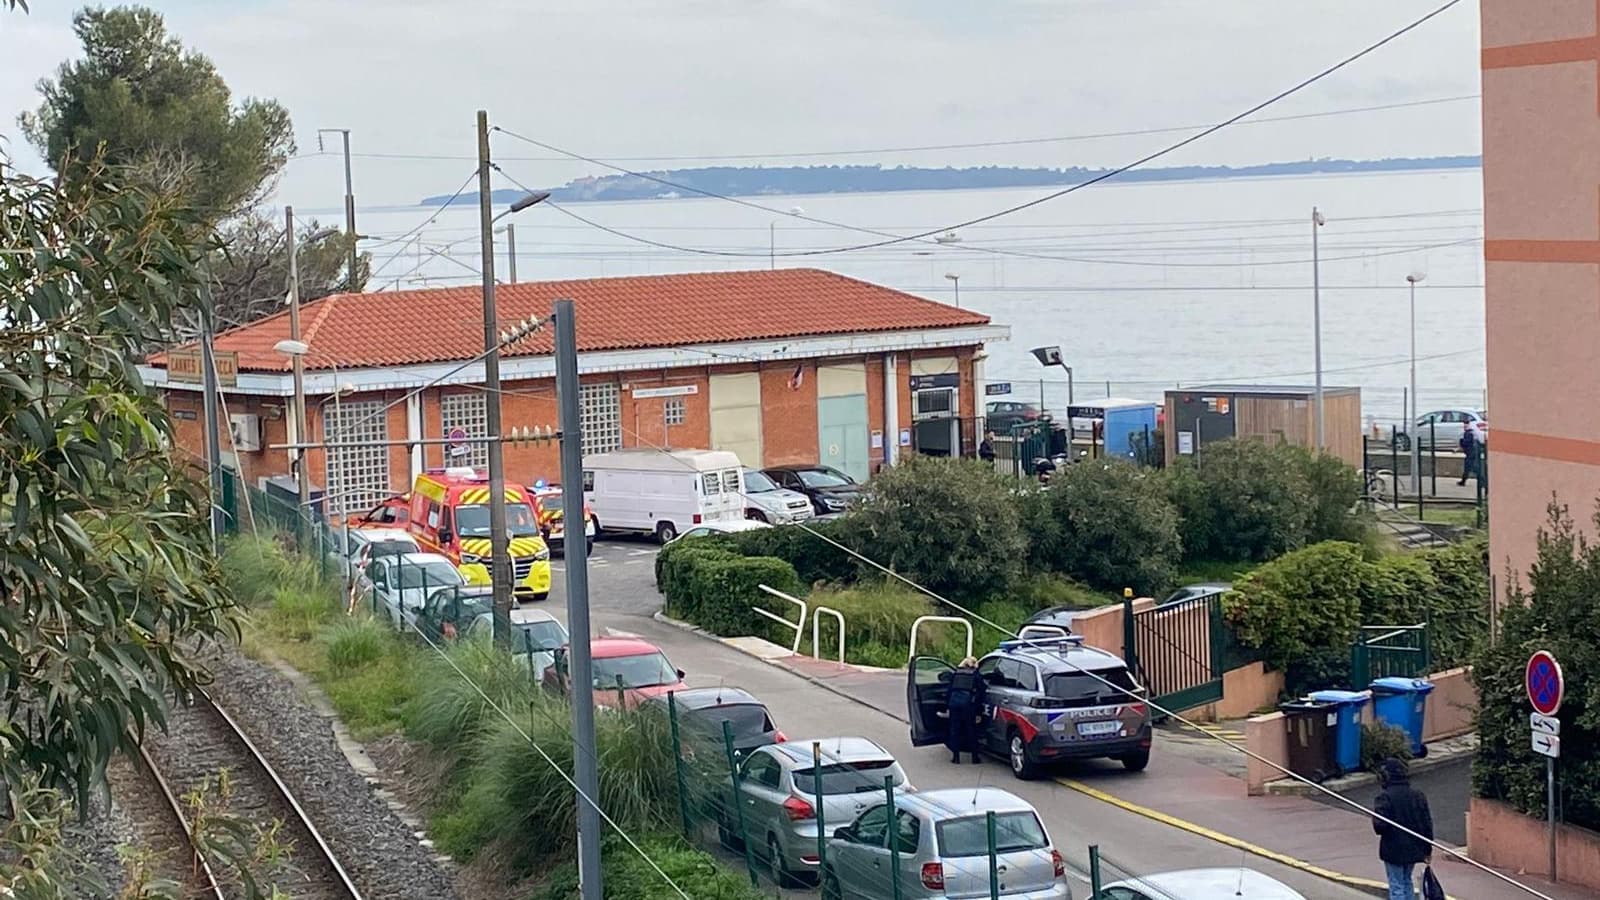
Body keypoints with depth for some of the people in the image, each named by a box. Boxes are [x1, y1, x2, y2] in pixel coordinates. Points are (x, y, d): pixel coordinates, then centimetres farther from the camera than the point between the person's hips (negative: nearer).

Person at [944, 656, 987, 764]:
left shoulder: (956, 673, 19)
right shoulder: (976, 675, 10)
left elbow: (949, 690, 16)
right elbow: (980, 694, 6)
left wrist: (948, 707, 18)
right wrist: (979, 713, 8)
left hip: (954, 700, 2)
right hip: (968, 702, -2)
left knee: (955, 730, 8)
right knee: (971, 730, 8)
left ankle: (956, 756, 8)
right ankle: (974, 756, 11)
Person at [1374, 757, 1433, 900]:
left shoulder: (1385, 798, -18)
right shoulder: (1419, 795, 2)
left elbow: (1379, 826, -23)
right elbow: (1428, 824, 5)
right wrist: (1428, 849, 13)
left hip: (1393, 850, -6)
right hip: (1413, 849, 6)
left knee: (1396, 886, 2)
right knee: (1407, 881, 22)